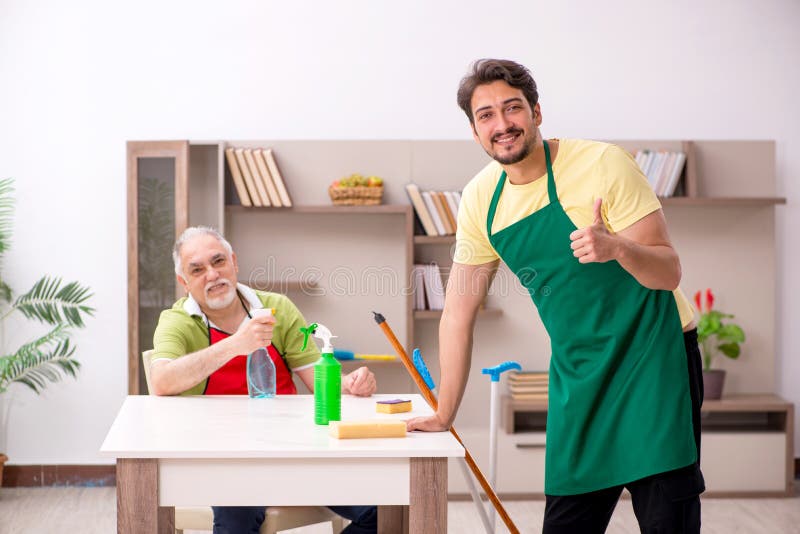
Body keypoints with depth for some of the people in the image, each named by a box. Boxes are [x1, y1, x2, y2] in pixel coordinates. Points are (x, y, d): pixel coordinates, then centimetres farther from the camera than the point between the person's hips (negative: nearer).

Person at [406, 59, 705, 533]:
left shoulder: (603, 164, -16)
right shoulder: (481, 198, -1)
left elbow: (669, 273, -15)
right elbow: (459, 313, 6)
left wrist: (616, 247, -37)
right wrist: (444, 415, 8)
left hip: (653, 354, -4)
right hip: (577, 371, 5)